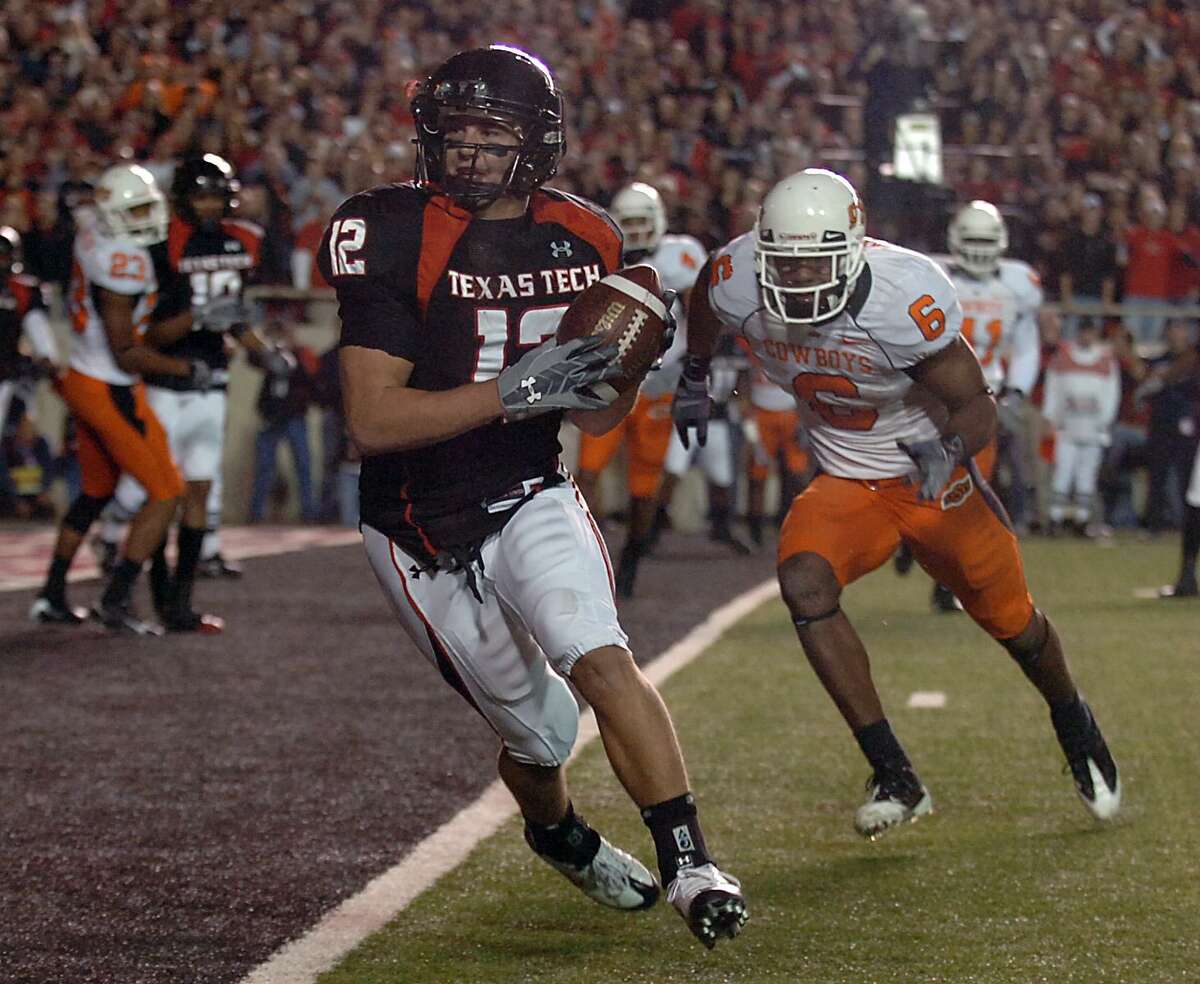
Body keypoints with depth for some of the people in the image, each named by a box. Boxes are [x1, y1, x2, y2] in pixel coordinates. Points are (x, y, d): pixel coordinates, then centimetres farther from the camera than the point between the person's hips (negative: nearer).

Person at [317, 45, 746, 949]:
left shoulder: (584, 242, 0)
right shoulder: (394, 238, -15)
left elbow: (596, 417, 9)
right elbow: (372, 420, -22)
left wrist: (622, 372, -14)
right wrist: (514, 391, -28)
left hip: (530, 499, 2)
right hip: (424, 533, -2)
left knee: (602, 660, -25)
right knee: (539, 731, 8)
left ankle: (690, 864, -20)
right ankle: (560, 836, 42)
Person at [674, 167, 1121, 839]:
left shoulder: (906, 299, -33)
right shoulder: (739, 285, -21)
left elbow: (979, 408, -24)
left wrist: (949, 450, -44)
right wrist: (695, 376, 16)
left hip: (933, 479, -3)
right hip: (848, 484, 3)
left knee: (1013, 620, 12)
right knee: (804, 581, -26)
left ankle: (1075, 727, 48)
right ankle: (896, 778, -20)